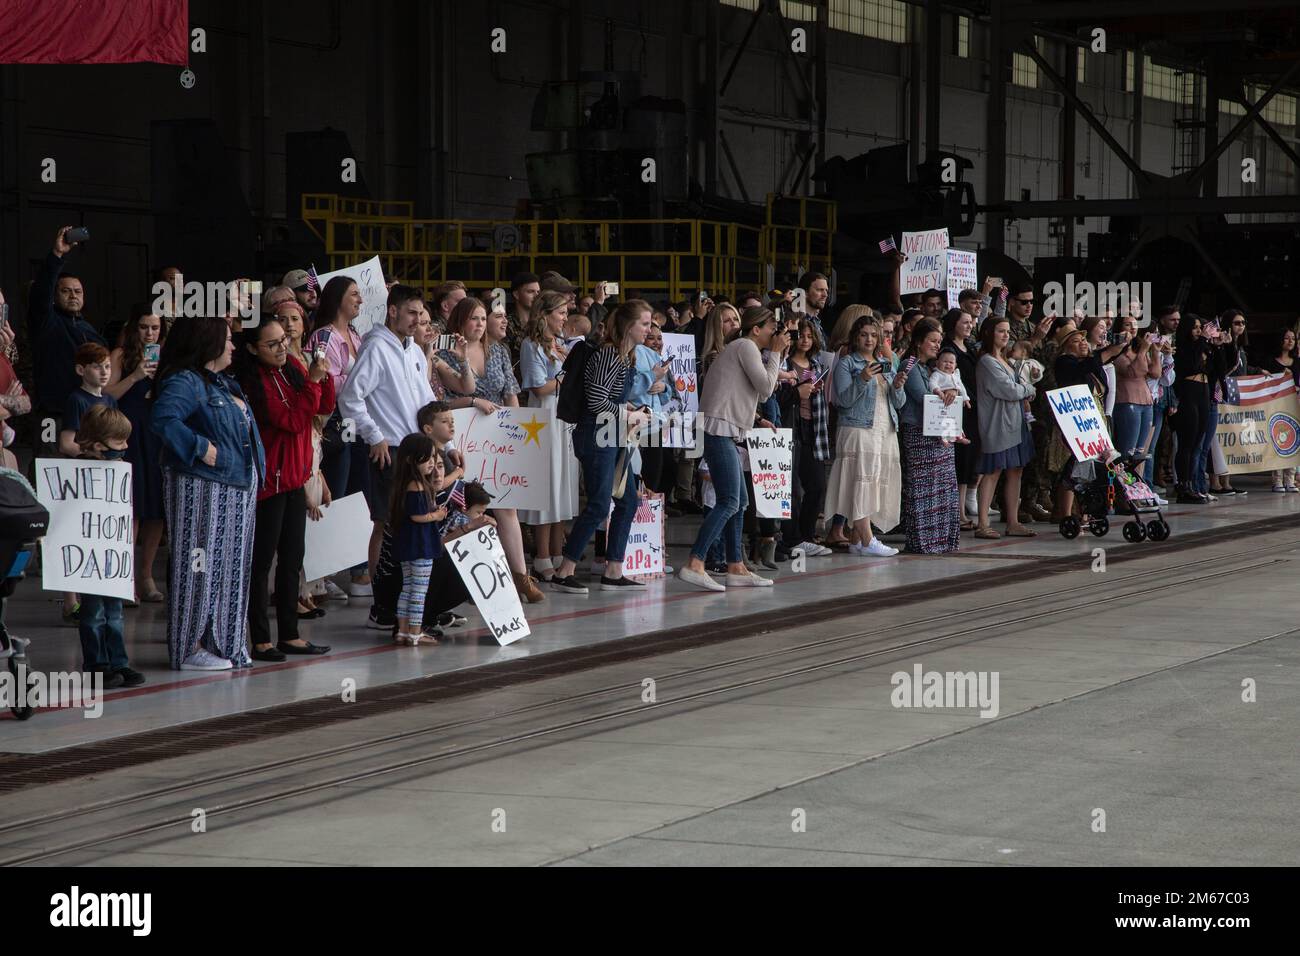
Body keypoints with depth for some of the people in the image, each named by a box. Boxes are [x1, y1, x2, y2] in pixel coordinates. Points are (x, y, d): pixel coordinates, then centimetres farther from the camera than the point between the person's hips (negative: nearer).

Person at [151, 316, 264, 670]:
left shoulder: (224, 384, 19)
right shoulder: (185, 381, -13)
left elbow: (244, 429, 32)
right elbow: (163, 418, -29)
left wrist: (257, 472, 18)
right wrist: (201, 447, -25)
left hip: (236, 490, 10)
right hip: (203, 489, -10)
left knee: (230, 568, 12)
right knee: (202, 566, -6)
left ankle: (223, 643, 19)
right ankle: (191, 648, -1)